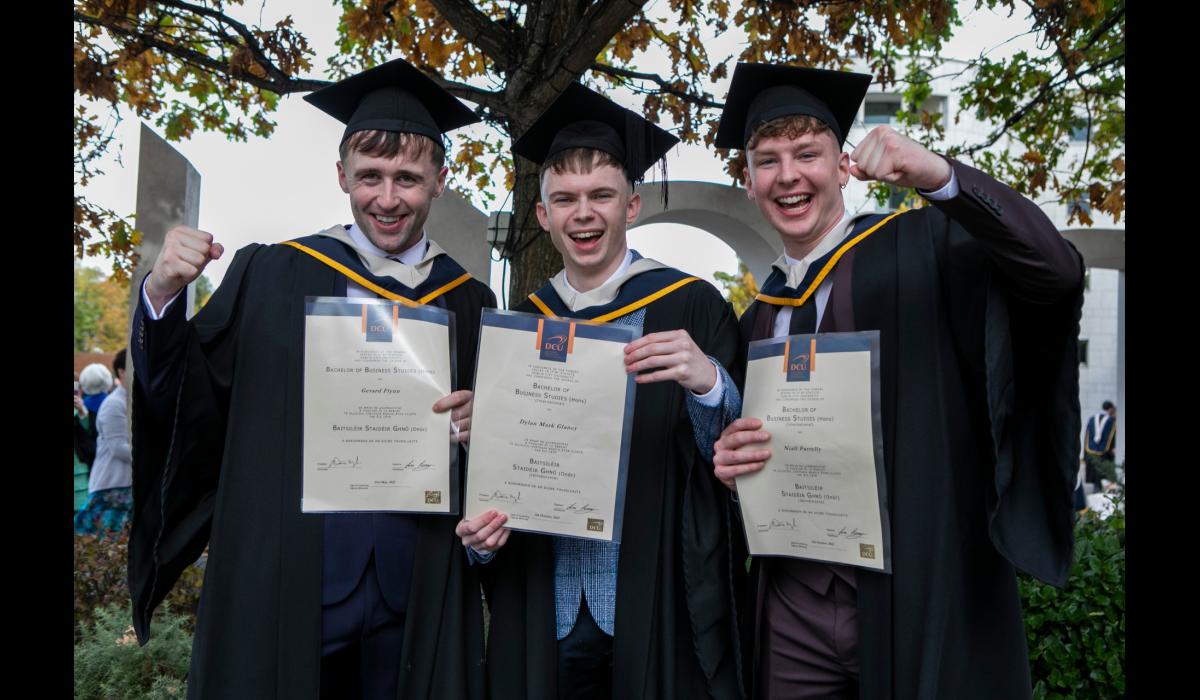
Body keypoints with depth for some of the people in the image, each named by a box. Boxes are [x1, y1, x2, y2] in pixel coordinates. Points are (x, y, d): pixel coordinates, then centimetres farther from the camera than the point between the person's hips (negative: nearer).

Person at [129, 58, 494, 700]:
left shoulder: (470, 303, 4)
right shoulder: (268, 278, 1)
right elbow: (183, 405, -2)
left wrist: (478, 422, -12)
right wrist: (161, 297, -17)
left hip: (416, 597, 1)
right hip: (285, 587, -1)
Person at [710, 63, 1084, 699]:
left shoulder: (922, 248, -2)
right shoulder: (756, 320, 11)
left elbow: (1056, 271, -19)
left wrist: (941, 177, -31)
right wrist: (731, 466, -4)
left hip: (921, 600, -4)